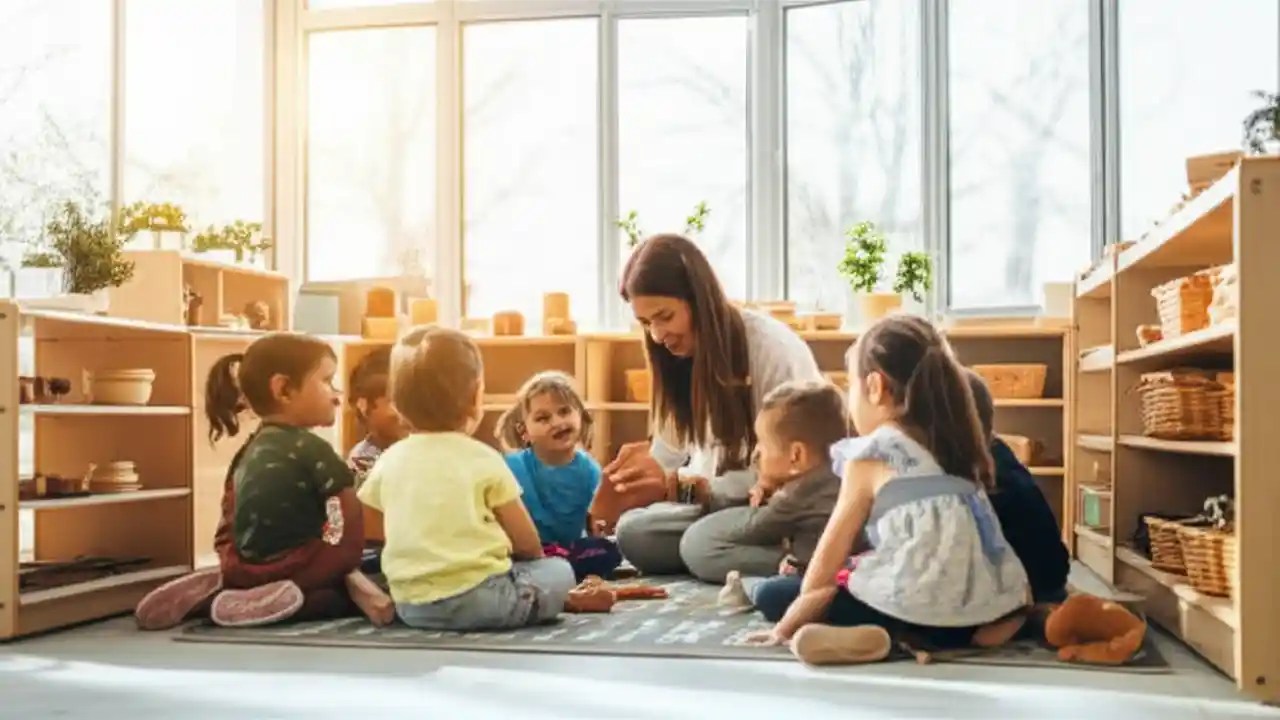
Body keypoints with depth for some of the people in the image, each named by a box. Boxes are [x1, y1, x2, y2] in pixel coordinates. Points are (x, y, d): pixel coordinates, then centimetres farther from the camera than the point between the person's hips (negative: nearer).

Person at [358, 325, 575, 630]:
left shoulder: (389, 460, 7)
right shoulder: (483, 459, -4)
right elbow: (527, 543, 1)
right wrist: (535, 559, 24)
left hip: (409, 605, 4)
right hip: (477, 599, -4)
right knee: (559, 570, 16)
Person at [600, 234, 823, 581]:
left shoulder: (772, 346, -17)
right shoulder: (679, 354, 6)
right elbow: (671, 457, 6)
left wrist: (681, 484, -25)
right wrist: (645, 470, -18)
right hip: (728, 499, 8)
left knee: (703, 545, -32)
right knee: (633, 531, -17)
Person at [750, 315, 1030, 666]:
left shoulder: (870, 458, 1)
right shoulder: (955, 447, 19)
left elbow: (832, 551, 4)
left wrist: (788, 624, 12)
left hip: (917, 609, -6)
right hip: (985, 602, 7)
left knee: (771, 595, 4)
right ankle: (976, 627, 12)